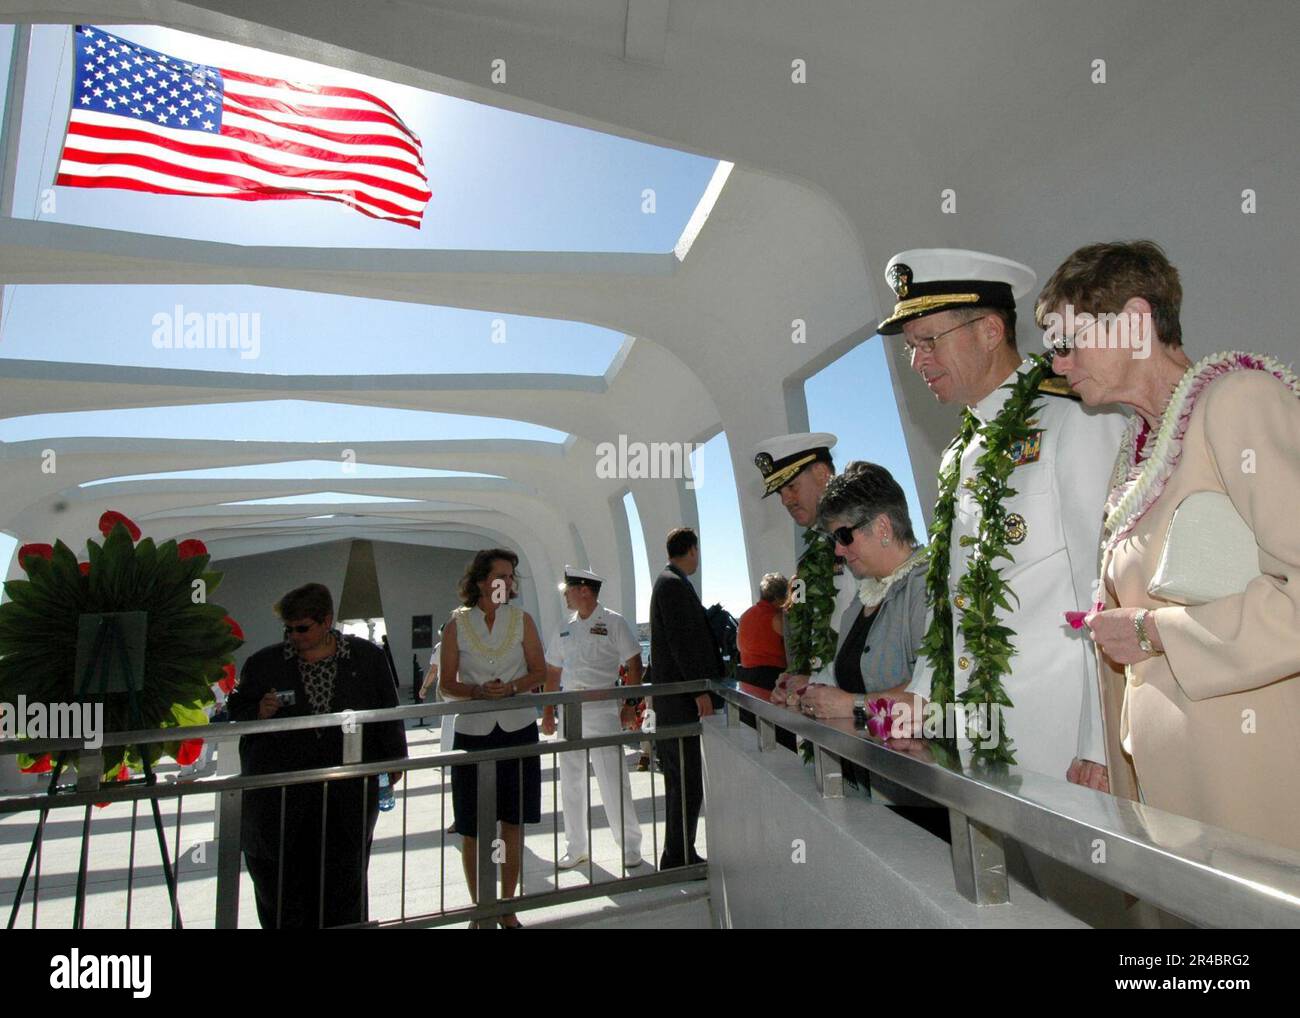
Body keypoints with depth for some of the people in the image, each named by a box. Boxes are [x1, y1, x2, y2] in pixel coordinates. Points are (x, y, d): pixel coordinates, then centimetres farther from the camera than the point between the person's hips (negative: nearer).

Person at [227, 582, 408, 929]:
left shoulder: (367, 657, 3)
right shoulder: (264, 662, 4)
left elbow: (388, 712, 9)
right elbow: (236, 711, 12)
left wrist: (394, 757, 10)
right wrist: (260, 713, -10)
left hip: (348, 792, 0)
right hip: (280, 793, 1)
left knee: (344, 882, 10)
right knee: (281, 885, 7)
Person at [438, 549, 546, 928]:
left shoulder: (522, 619, 1)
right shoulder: (456, 624, -2)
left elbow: (539, 672, 3)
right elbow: (446, 683, 1)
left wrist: (511, 687, -15)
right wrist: (478, 691, -17)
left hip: (518, 729, 1)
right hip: (473, 732, -1)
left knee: (513, 822, 11)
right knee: (474, 830, 5)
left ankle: (507, 908, 29)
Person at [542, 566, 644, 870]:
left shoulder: (613, 623, -5)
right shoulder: (565, 629, 11)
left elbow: (634, 665, -5)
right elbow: (552, 672, 16)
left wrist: (630, 707, -9)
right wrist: (548, 711, 10)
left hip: (603, 708, -6)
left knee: (613, 780, -2)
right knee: (571, 782, 12)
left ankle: (630, 845, 14)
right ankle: (576, 847, 27)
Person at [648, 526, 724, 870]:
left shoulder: (669, 581, 18)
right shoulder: (674, 584, -13)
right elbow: (682, 641, -20)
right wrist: (700, 691, -18)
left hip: (675, 698, 11)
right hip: (680, 698, -11)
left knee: (681, 781, 16)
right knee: (687, 782, -4)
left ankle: (679, 855, 25)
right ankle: (679, 859, 4)